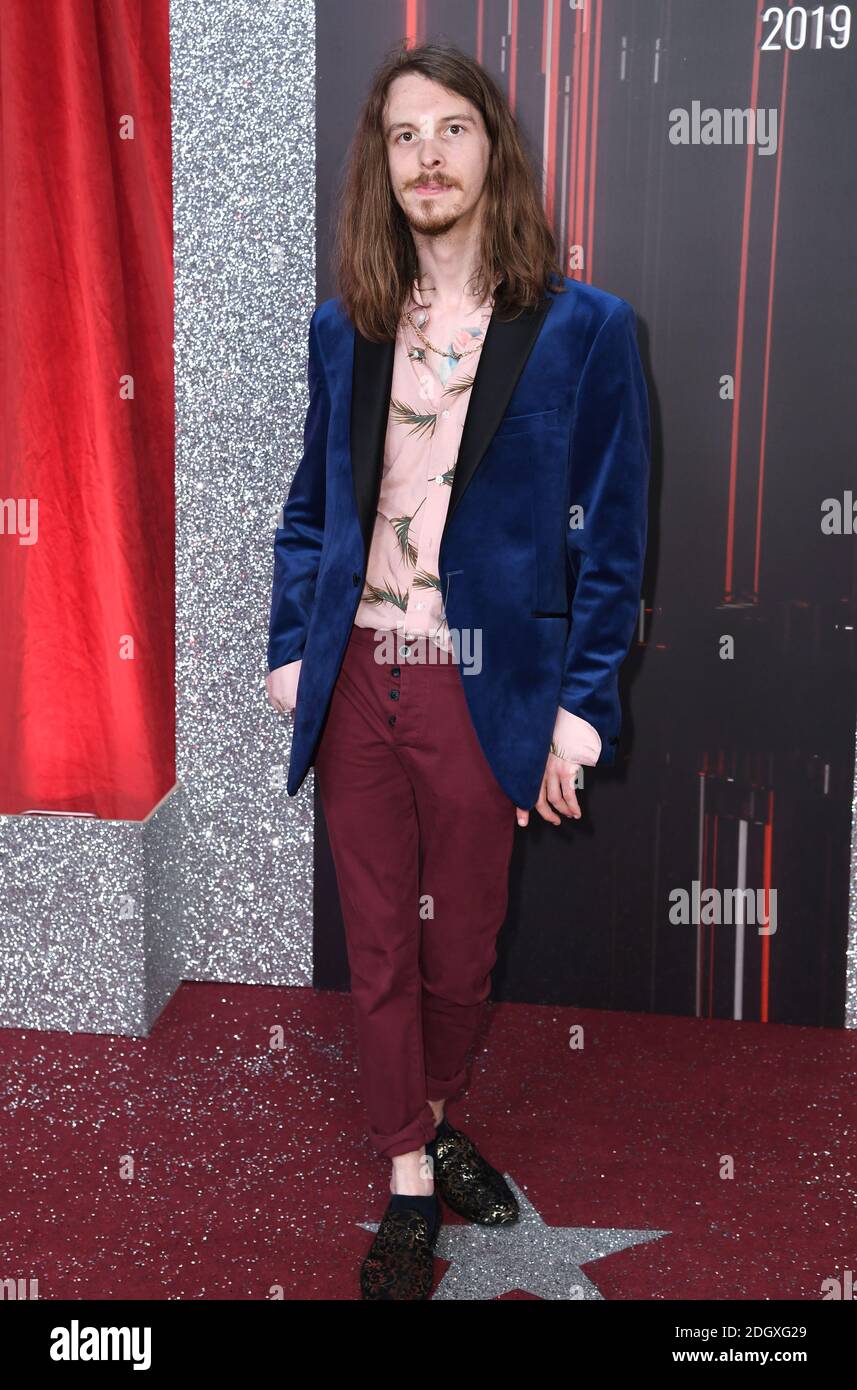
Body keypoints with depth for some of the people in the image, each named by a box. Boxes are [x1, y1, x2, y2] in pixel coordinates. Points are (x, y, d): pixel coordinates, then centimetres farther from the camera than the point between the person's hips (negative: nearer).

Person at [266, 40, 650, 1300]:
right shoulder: (344, 329, 7)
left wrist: (583, 704, -8)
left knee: (462, 944, 13)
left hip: (483, 687, -2)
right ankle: (410, 1181, 27)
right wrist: (291, 647, 5)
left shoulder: (584, 328, -4)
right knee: (379, 945, 10)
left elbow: (612, 536, -4)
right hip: (356, 677, 3)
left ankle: (432, 1116, 41)